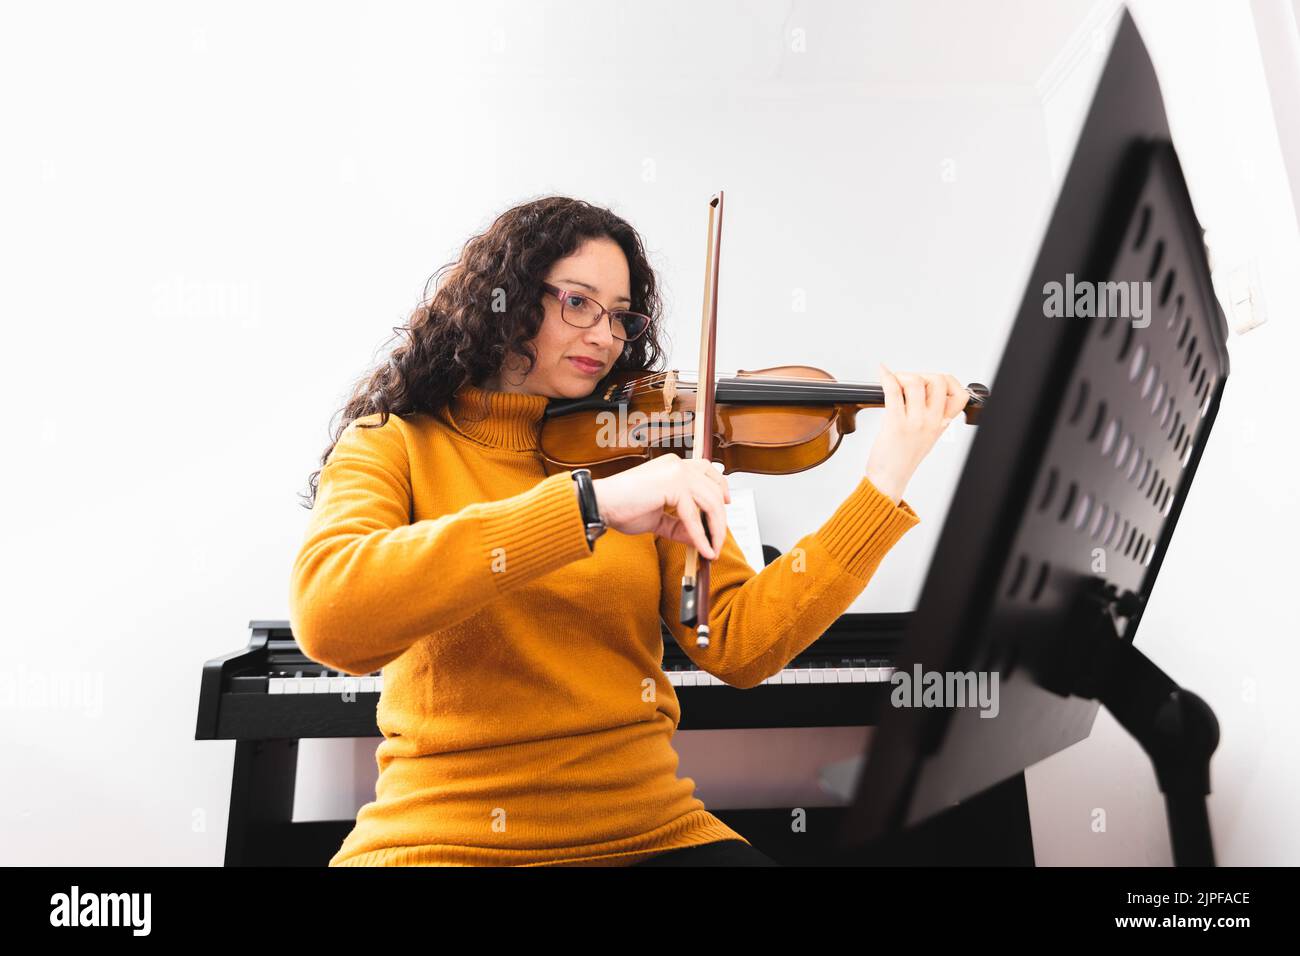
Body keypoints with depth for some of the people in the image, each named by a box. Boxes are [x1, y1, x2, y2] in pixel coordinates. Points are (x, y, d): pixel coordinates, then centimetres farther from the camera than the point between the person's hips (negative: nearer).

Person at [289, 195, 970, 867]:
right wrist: (587, 506, -27)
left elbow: (738, 646, -3)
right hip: (444, 836, -1)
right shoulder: (392, 445, 0)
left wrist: (883, 483, -11)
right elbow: (324, 614, -20)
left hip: (648, 828, 2)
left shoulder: (638, 450, 7)